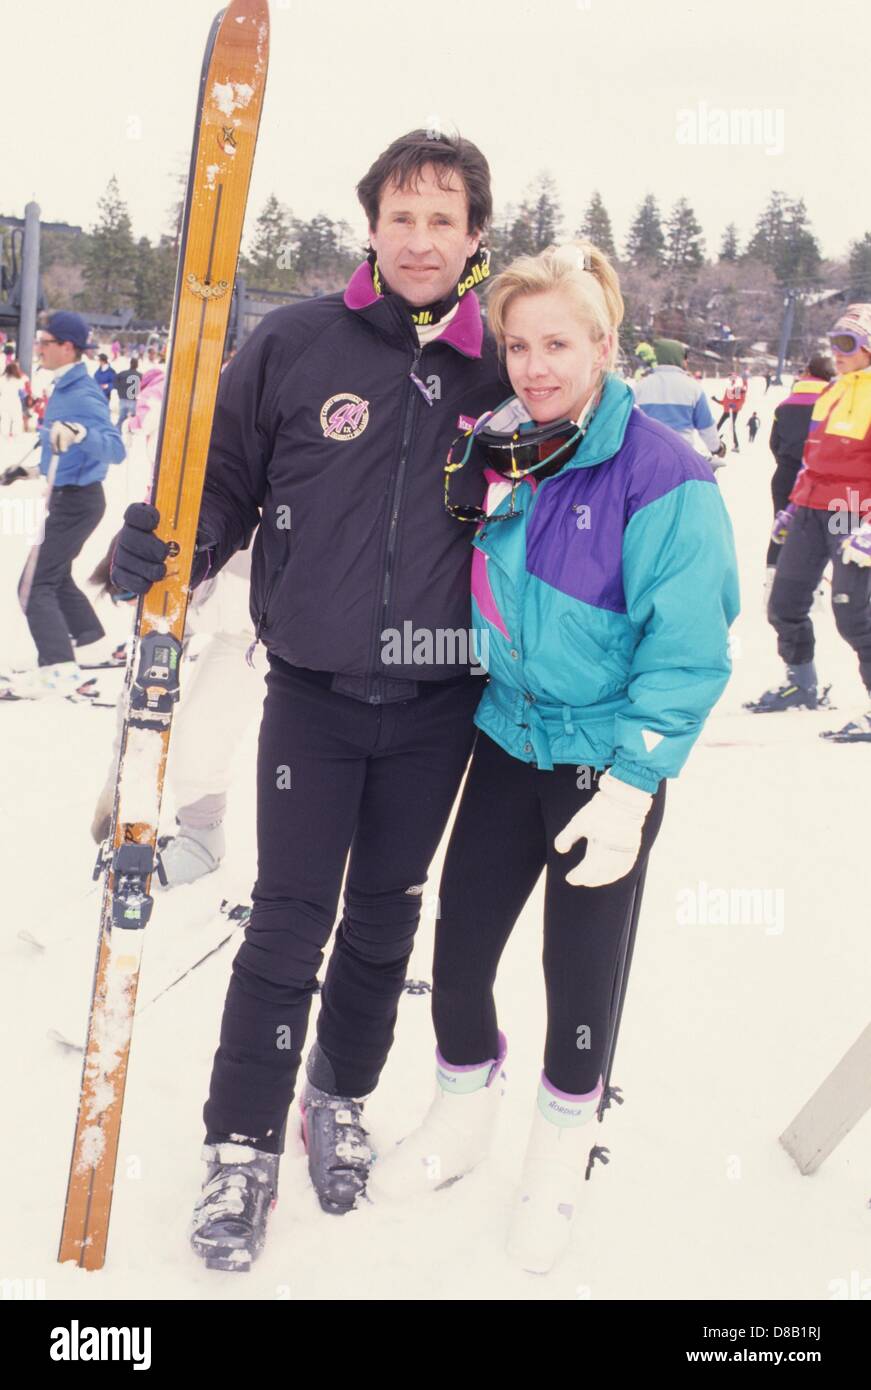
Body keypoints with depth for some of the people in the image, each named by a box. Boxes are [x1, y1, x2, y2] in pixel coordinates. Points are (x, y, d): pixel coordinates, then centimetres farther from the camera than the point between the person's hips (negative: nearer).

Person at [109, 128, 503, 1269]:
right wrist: (172, 546, -19)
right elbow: (226, 482, 1)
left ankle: (343, 1099, 38)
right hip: (313, 691, -2)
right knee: (290, 924, 0)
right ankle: (242, 1144, 19)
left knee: (384, 918, 15)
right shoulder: (293, 344, -5)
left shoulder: (500, 368, 2)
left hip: (438, 703, 2)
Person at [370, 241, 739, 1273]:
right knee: (459, 943, 9)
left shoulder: (664, 479, -18)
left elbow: (688, 648, -18)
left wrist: (630, 788, -21)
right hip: (508, 742, 5)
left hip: (609, 764, -4)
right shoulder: (497, 452, -1)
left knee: (582, 967, 9)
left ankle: (559, 1152, 35)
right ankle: (460, 1119, 38)